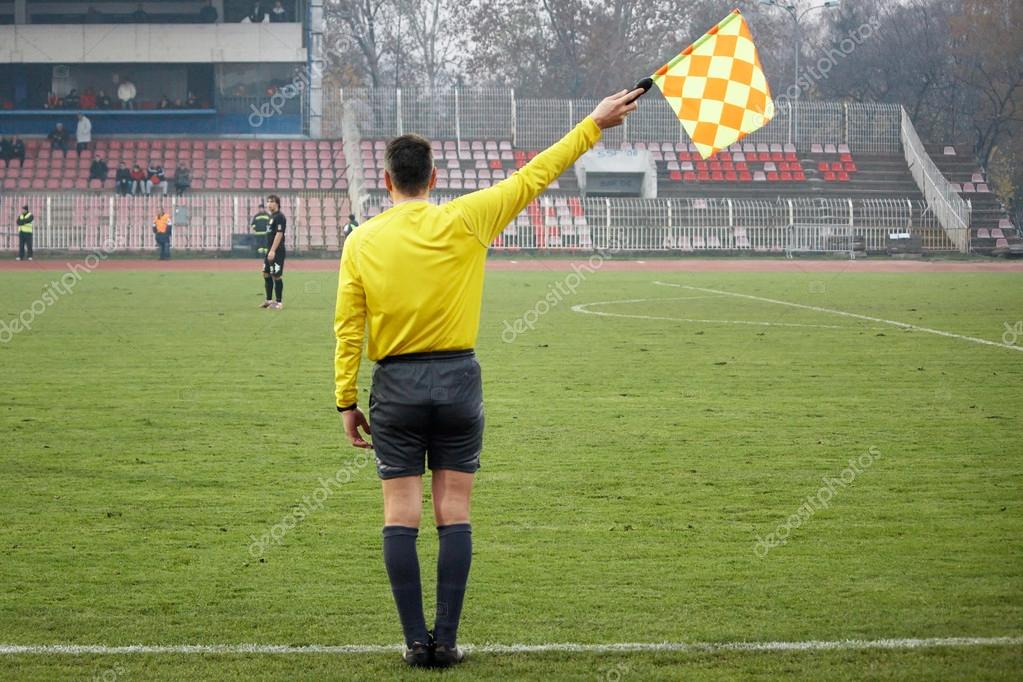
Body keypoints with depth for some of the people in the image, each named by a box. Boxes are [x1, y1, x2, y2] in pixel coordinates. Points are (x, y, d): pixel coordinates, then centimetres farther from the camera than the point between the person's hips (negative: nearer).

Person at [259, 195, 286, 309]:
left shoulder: (279, 217, -13)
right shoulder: (271, 216, 16)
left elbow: (279, 234, -20)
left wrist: (273, 251, -23)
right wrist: (268, 250, 18)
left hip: (277, 251, -10)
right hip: (270, 251, 10)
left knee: (276, 276, -6)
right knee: (266, 274, 13)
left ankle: (279, 302, 0)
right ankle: (269, 300, 21)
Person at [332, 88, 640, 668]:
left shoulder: (362, 241, -2)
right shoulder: (462, 221, -6)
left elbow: (348, 329, -1)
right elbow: (532, 178, 0)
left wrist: (347, 402, 7)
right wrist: (594, 124, 7)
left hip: (396, 386, 0)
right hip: (458, 380, 0)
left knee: (402, 517, 3)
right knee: (454, 515, 5)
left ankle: (416, 640, 1)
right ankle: (447, 639, 3)